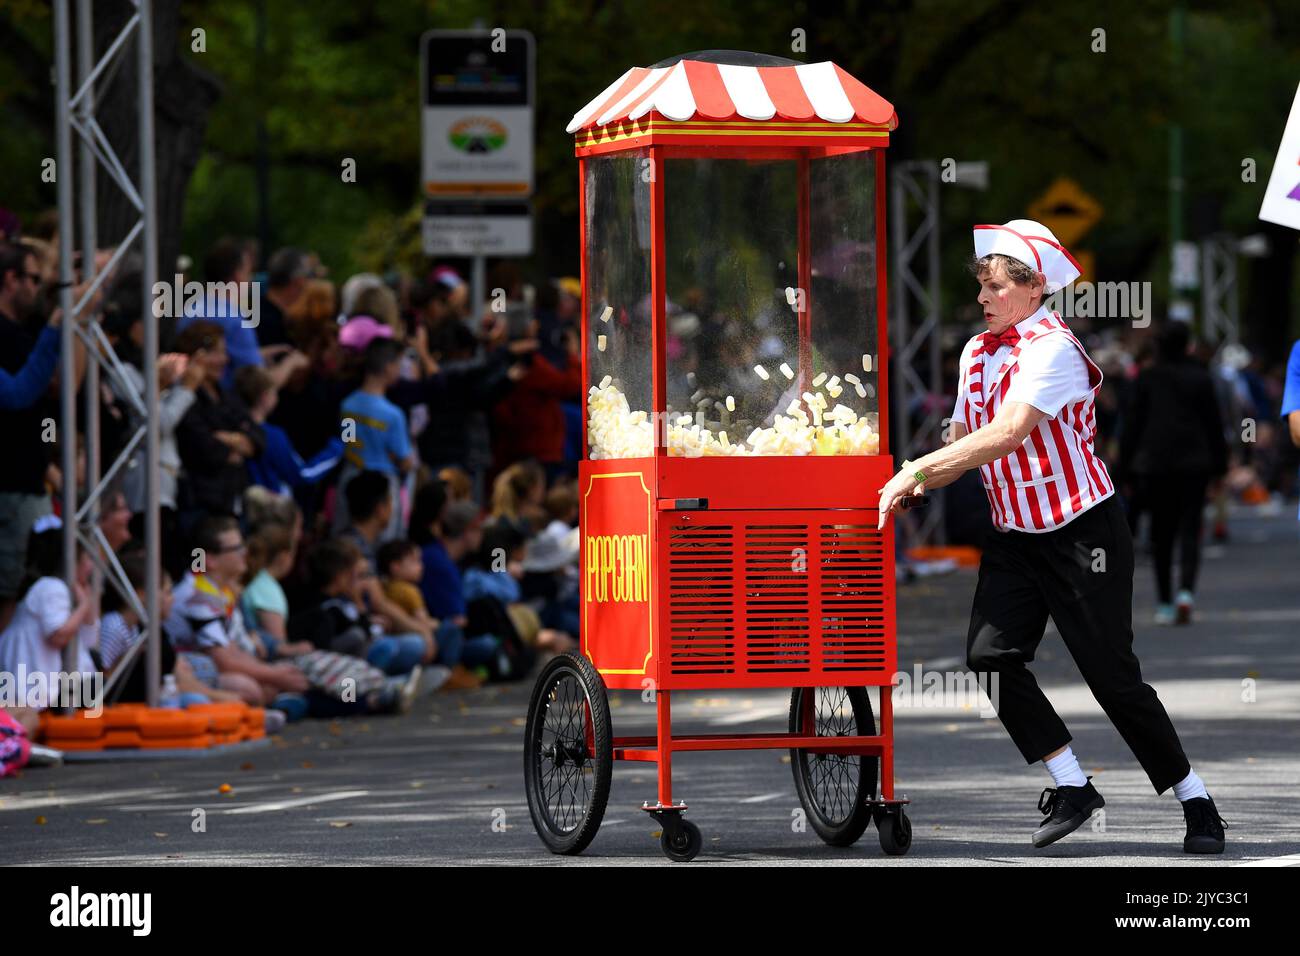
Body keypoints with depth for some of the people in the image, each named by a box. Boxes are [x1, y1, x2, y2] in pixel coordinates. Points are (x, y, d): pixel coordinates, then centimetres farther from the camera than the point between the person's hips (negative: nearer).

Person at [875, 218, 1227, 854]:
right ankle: (1072, 788, 2)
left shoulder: (1053, 348, -18)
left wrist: (915, 470, -31)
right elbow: (965, 442, 8)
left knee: (1113, 676, -6)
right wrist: (915, 486, -12)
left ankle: (1197, 805, 9)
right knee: (990, 655, -11)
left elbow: (1006, 433, -29)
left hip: (1082, 529, -7)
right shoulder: (978, 352, 7)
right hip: (1013, 534, 7)